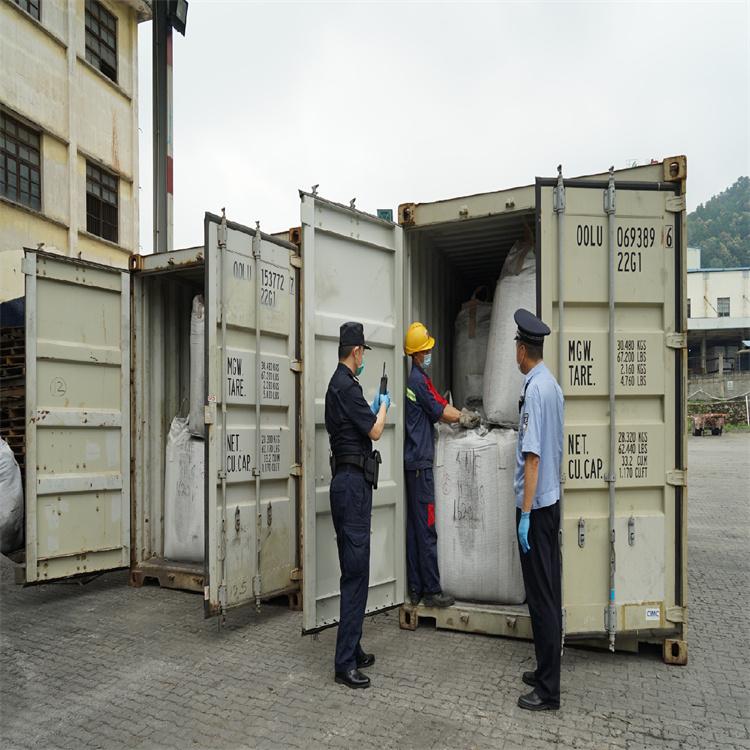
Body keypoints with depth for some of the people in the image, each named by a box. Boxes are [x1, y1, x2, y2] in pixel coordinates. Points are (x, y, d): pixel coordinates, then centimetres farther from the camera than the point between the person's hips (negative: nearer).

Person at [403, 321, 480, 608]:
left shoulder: (420, 377, 18)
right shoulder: (417, 380, -13)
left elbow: (441, 404, 17)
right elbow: (439, 412, -6)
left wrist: (463, 415, 8)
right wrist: (463, 418, 8)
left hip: (414, 461, 10)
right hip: (420, 462, -10)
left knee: (414, 527, 12)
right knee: (427, 530, -3)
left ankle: (416, 589, 19)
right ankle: (432, 591, 6)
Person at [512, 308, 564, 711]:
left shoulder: (534, 389, -18)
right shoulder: (552, 385, 9)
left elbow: (533, 456, -22)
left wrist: (525, 514, -19)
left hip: (535, 505, -9)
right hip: (551, 500, 9)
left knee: (541, 597, 0)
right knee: (549, 591, 17)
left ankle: (548, 690, 12)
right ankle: (546, 671, 32)